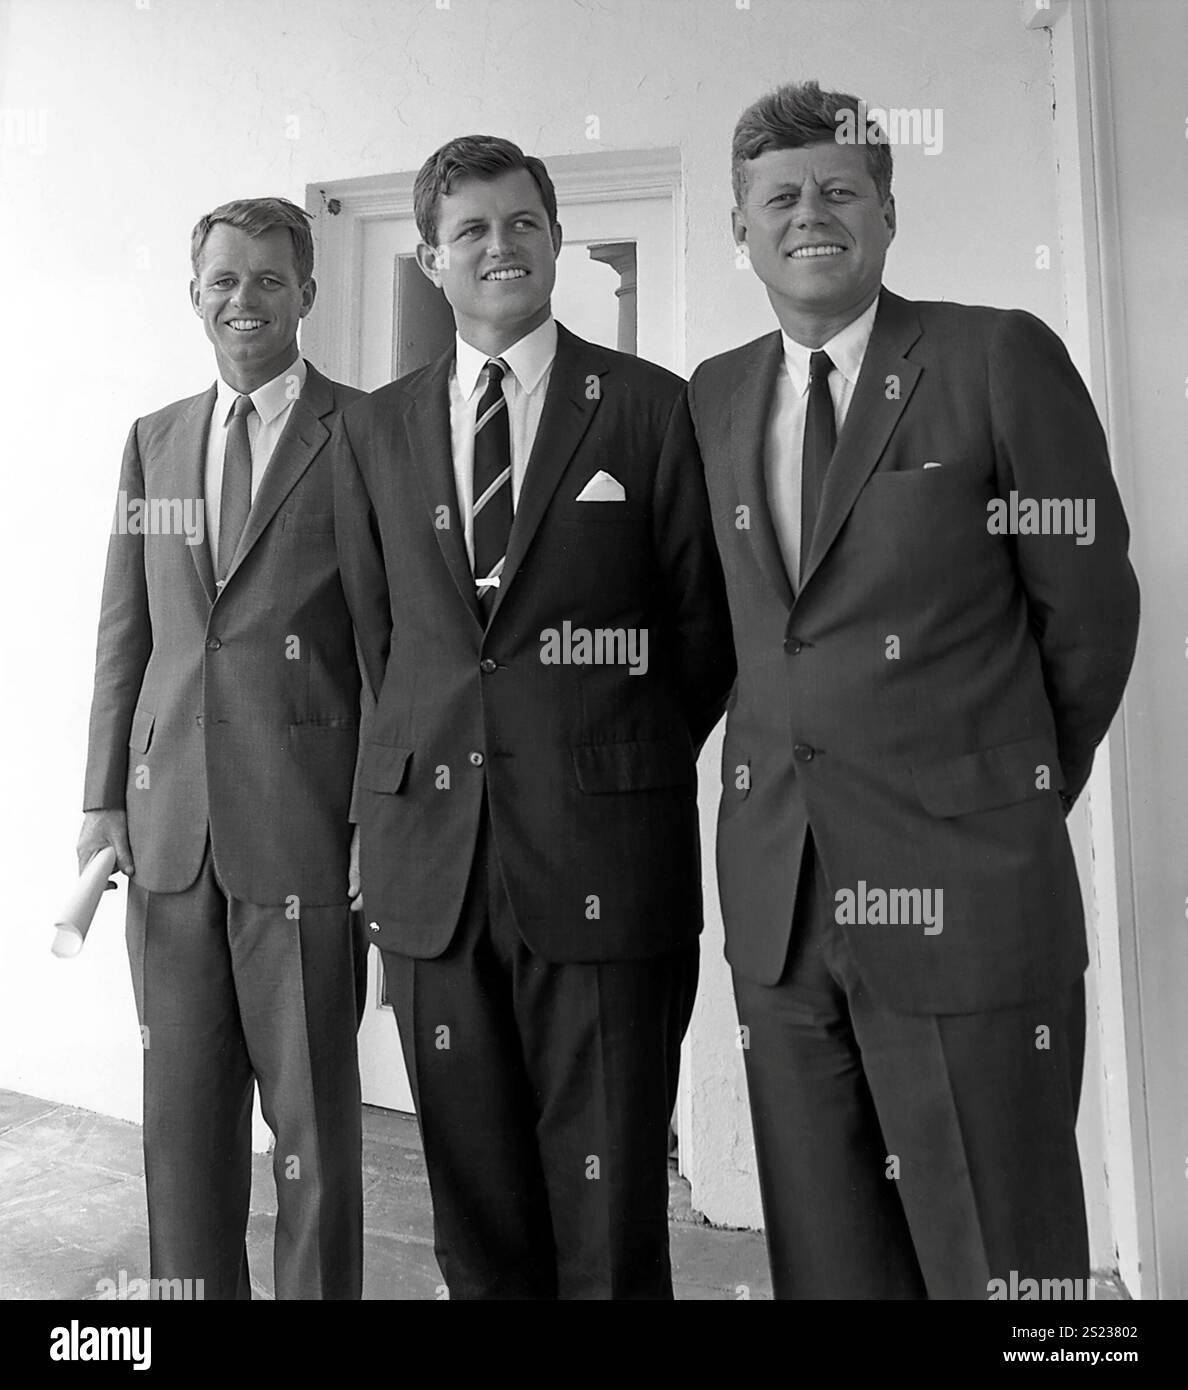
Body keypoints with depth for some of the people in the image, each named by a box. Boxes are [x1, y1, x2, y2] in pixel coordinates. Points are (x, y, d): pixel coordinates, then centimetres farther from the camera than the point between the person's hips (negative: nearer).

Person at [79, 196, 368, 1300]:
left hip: (305, 828, -4)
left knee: (312, 1112, 7)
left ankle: (316, 1288, 26)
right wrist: (104, 798, 8)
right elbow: (124, 632, 14)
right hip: (170, 825, 5)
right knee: (181, 1107, 15)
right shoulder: (154, 441, 15)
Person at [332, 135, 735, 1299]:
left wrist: (623, 767, 8)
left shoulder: (652, 408, 3)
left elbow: (703, 624, 6)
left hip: (604, 854, -2)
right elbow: (377, 633, 15)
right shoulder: (372, 430, 12)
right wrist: (445, 759, 10)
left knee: (612, 1220, 5)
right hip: (430, 847, 3)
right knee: (475, 1214, 14)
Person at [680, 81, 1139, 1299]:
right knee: (826, 1256, 15)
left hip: (960, 888, -4)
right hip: (778, 891, 4)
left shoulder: (1000, 358, -3)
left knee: (998, 1260, 8)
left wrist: (1023, 798, 8)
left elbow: (1088, 604, 1)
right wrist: (782, 762, 7)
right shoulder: (714, 396, 11)